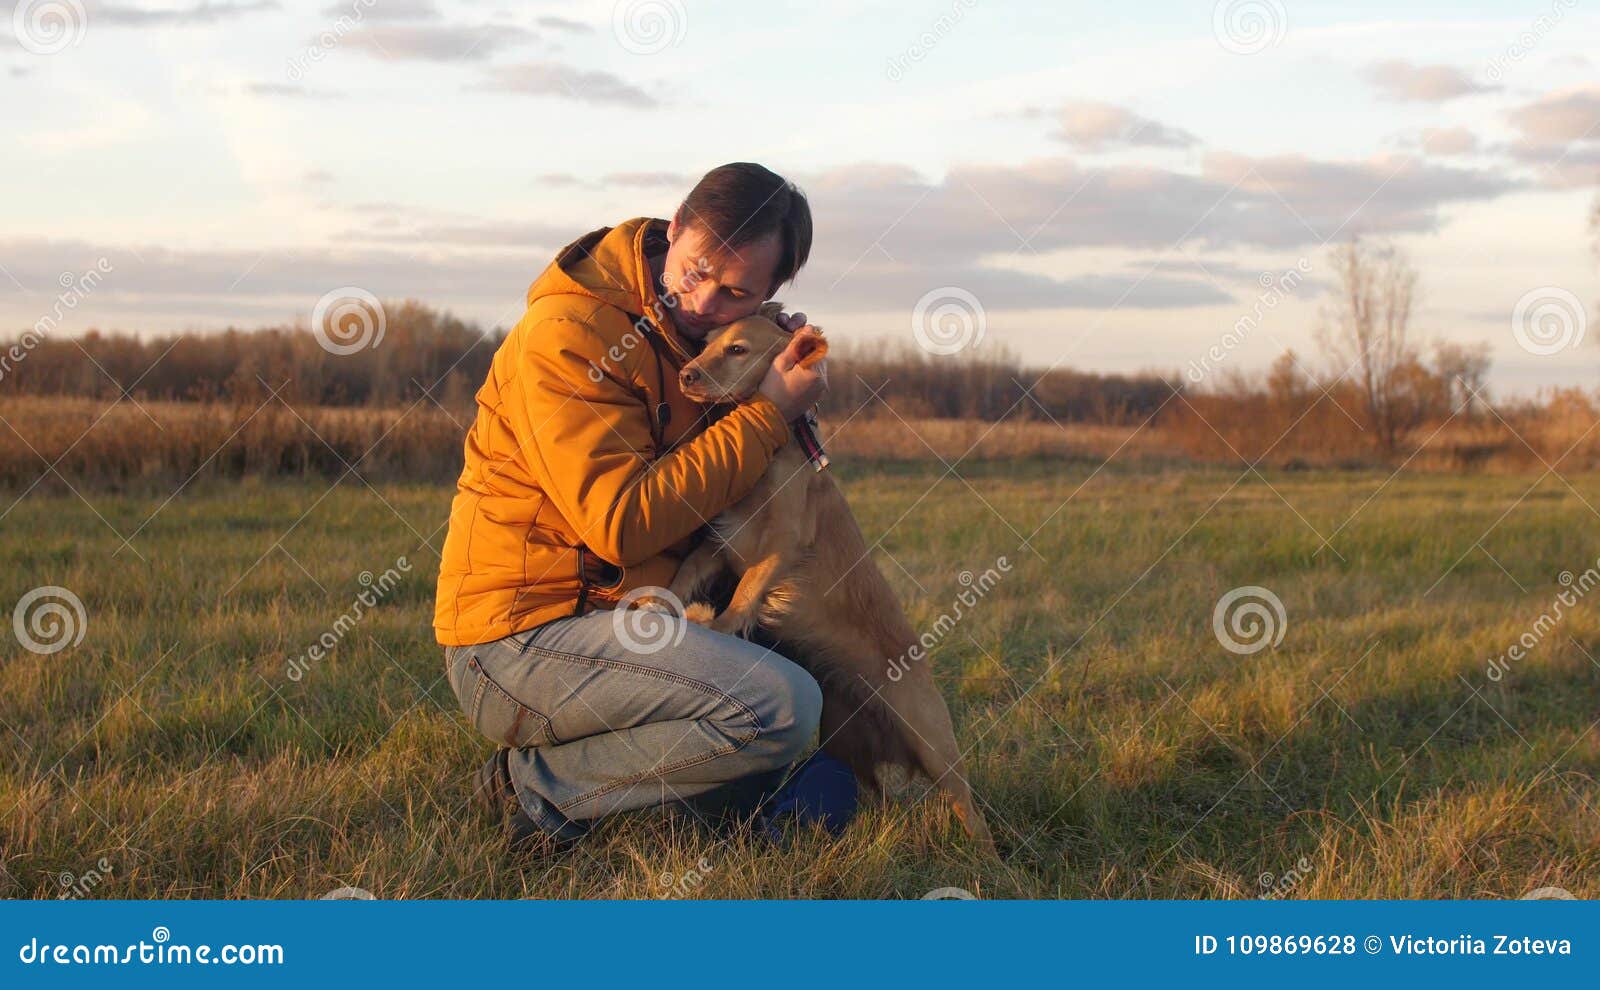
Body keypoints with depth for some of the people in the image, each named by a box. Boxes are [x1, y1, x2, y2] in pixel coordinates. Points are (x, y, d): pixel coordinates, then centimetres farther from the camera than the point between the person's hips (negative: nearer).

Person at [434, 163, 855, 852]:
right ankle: (541, 784, -11)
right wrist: (767, 413, -19)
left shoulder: (693, 333, 10)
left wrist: (783, 374, 1)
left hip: (613, 623, 9)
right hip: (520, 638, -9)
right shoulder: (570, 332, -18)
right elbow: (623, 522, -25)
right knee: (784, 707, -26)